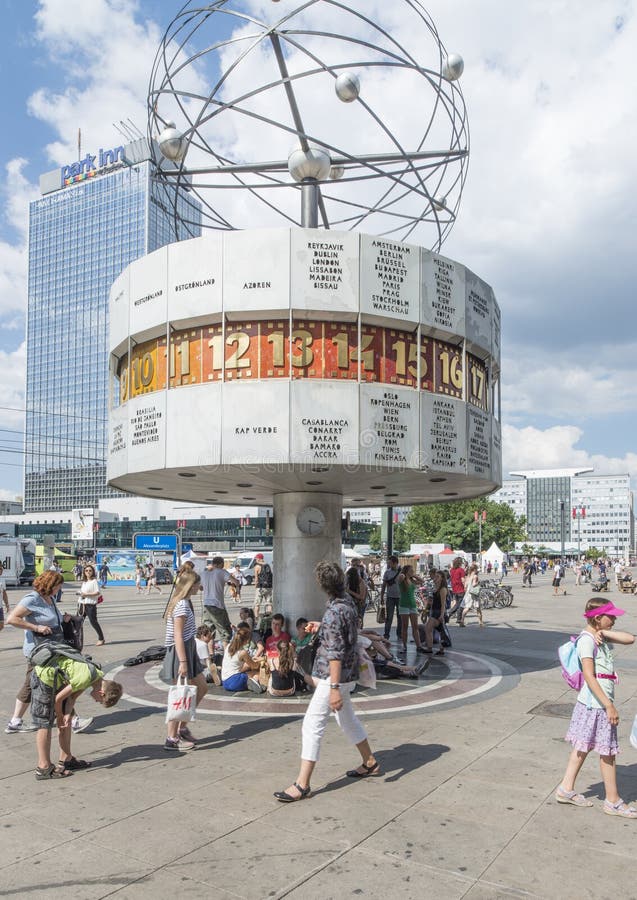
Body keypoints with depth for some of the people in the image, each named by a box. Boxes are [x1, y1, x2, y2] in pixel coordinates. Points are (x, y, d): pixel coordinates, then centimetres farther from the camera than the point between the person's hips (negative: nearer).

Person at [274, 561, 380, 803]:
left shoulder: (334, 613, -23)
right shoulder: (348, 602, 5)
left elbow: (335, 654, -26)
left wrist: (334, 688, -26)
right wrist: (321, 628, 31)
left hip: (333, 677, -10)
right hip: (346, 675, 10)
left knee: (312, 726, -6)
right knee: (347, 720, 24)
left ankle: (302, 784, -3)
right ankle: (370, 763, 39)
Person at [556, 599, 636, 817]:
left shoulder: (601, 636, 10)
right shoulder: (587, 640, -19)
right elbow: (589, 676, -23)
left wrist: (604, 633, -10)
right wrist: (609, 705, -25)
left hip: (597, 700, 9)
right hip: (597, 701, -9)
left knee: (584, 746, 14)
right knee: (608, 750, 3)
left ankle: (566, 789, 22)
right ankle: (613, 801, 17)